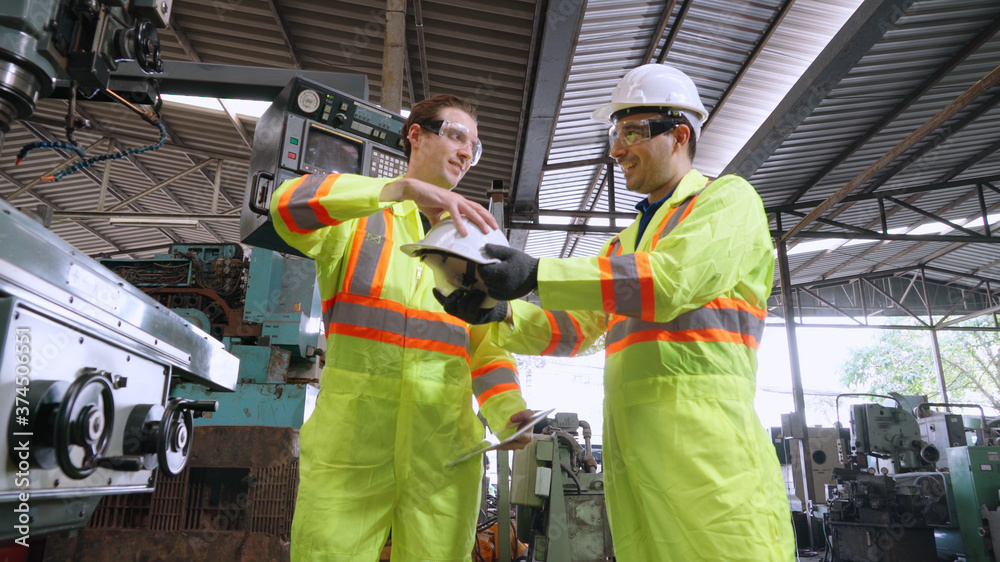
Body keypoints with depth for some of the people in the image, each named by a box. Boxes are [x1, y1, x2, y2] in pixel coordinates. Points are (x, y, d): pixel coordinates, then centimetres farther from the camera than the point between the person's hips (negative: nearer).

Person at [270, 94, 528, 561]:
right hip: (350, 440, -2)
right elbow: (290, 204, -14)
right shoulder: (356, 213, 10)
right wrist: (405, 187, -27)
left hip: (443, 451, 3)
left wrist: (508, 413, -7)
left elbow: (487, 349, 13)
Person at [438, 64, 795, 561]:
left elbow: (672, 280, -15)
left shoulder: (729, 199, 5)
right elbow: (570, 330, 18)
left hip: (702, 430, -6)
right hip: (628, 439, 6)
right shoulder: (625, 242, 26)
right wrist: (501, 312, -2)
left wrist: (537, 275, -20)